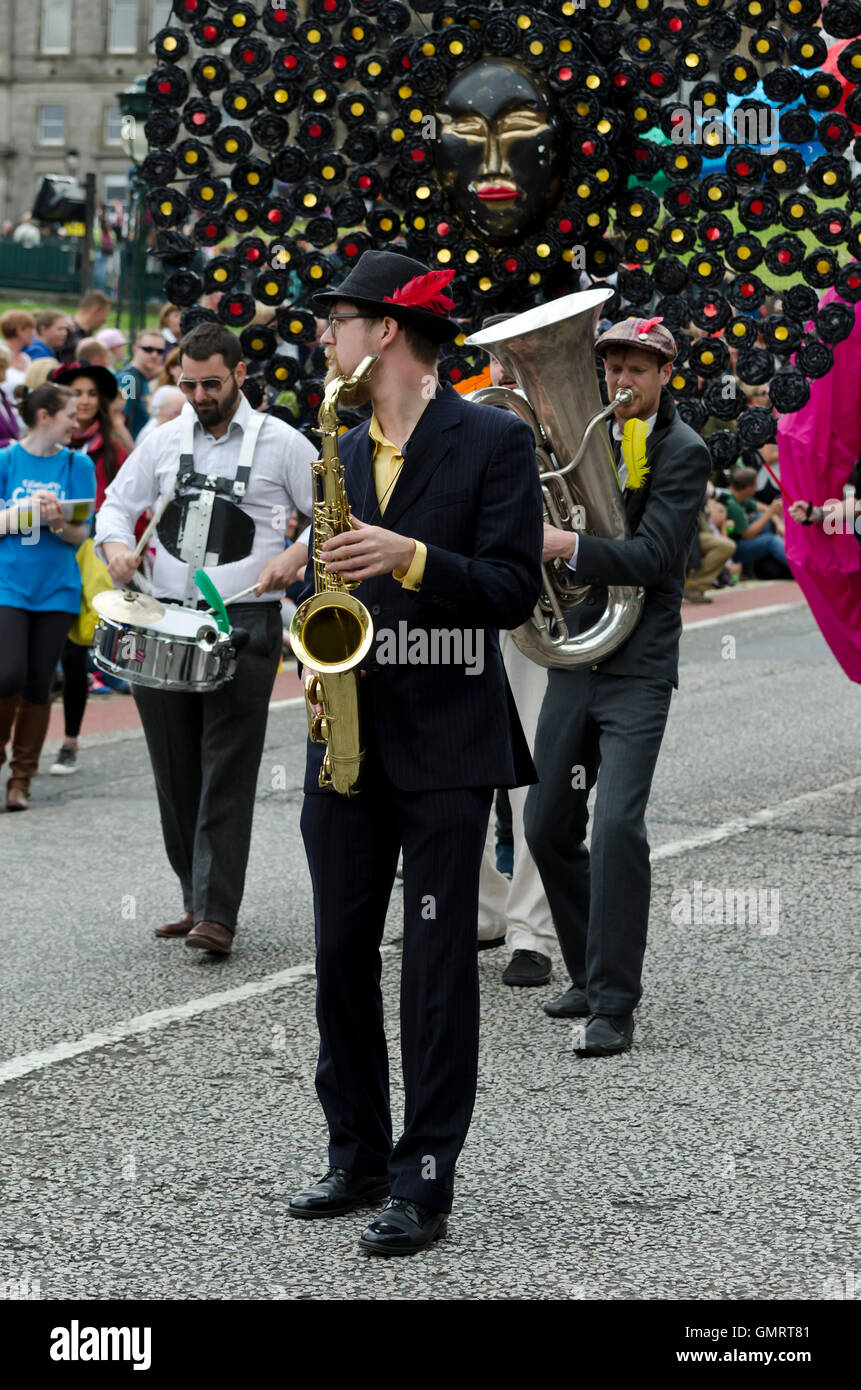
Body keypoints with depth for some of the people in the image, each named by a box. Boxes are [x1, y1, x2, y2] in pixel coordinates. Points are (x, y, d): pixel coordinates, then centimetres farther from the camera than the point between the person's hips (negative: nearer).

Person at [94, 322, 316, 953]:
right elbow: (117, 504, 18)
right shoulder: (162, 442, 12)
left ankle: (218, 914, -12)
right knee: (175, 769, 7)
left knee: (227, 770, -10)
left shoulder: (281, 444, 2)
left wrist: (295, 556, -14)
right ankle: (195, 898, 19)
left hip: (246, 620, -4)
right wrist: (117, 544, -3)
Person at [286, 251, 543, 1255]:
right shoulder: (347, 450, 15)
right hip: (349, 736, 6)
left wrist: (414, 559, -23)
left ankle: (424, 1183, 3)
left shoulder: (494, 441, -5)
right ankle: (358, 1157, 21)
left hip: (446, 747, -6)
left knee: (437, 966, -2)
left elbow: (515, 589, -10)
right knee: (341, 955, 9)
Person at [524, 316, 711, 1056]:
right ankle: (592, 974, 26)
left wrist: (569, 546, -31)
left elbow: (650, 557, -18)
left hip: (638, 668, -7)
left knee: (617, 826, -17)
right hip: (574, 661, 7)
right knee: (549, 828, 9)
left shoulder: (684, 452, -7)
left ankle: (614, 1006, -12)